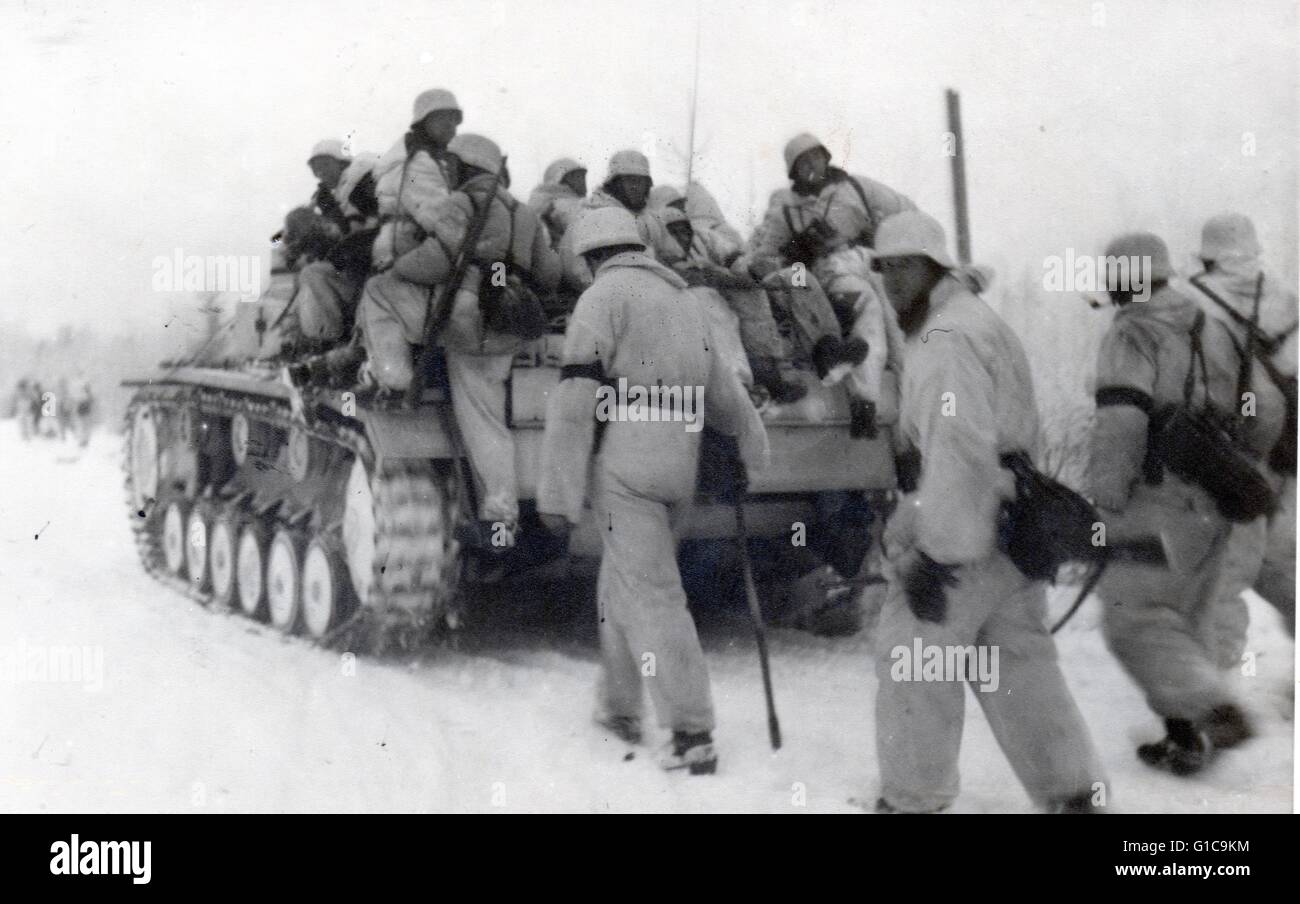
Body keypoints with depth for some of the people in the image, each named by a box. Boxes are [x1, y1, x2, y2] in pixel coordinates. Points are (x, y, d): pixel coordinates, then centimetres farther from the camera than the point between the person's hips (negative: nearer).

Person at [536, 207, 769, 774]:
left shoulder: (604, 296, -3)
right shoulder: (686, 301, 19)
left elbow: (575, 401, -11)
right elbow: (722, 391, 27)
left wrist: (557, 492, -13)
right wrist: (751, 448, 40)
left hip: (628, 461, -7)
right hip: (682, 466, 7)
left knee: (650, 594, -6)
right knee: (622, 580, 20)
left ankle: (692, 733, -9)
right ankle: (620, 709, 28)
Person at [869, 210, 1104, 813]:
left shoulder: (946, 340, -15)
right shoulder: (981, 324, 18)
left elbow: (957, 451, -24)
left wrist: (936, 552, -25)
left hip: (959, 535, -10)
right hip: (1009, 530, 10)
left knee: (911, 655, 2)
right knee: (1019, 659, 14)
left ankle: (910, 799, 12)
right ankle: (1070, 790, 17)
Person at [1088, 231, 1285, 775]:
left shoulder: (1131, 336, -10)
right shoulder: (1212, 330, 13)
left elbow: (1120, 421, -23)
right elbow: (1266, 409, 15)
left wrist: (1105, 499, -17)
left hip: (1155, 503, -8)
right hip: (1211, 507, 8)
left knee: (1137, 620, -3)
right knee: (1186, 619, 17)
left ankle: (1215, 711, -16)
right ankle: (1185, 738, 20)